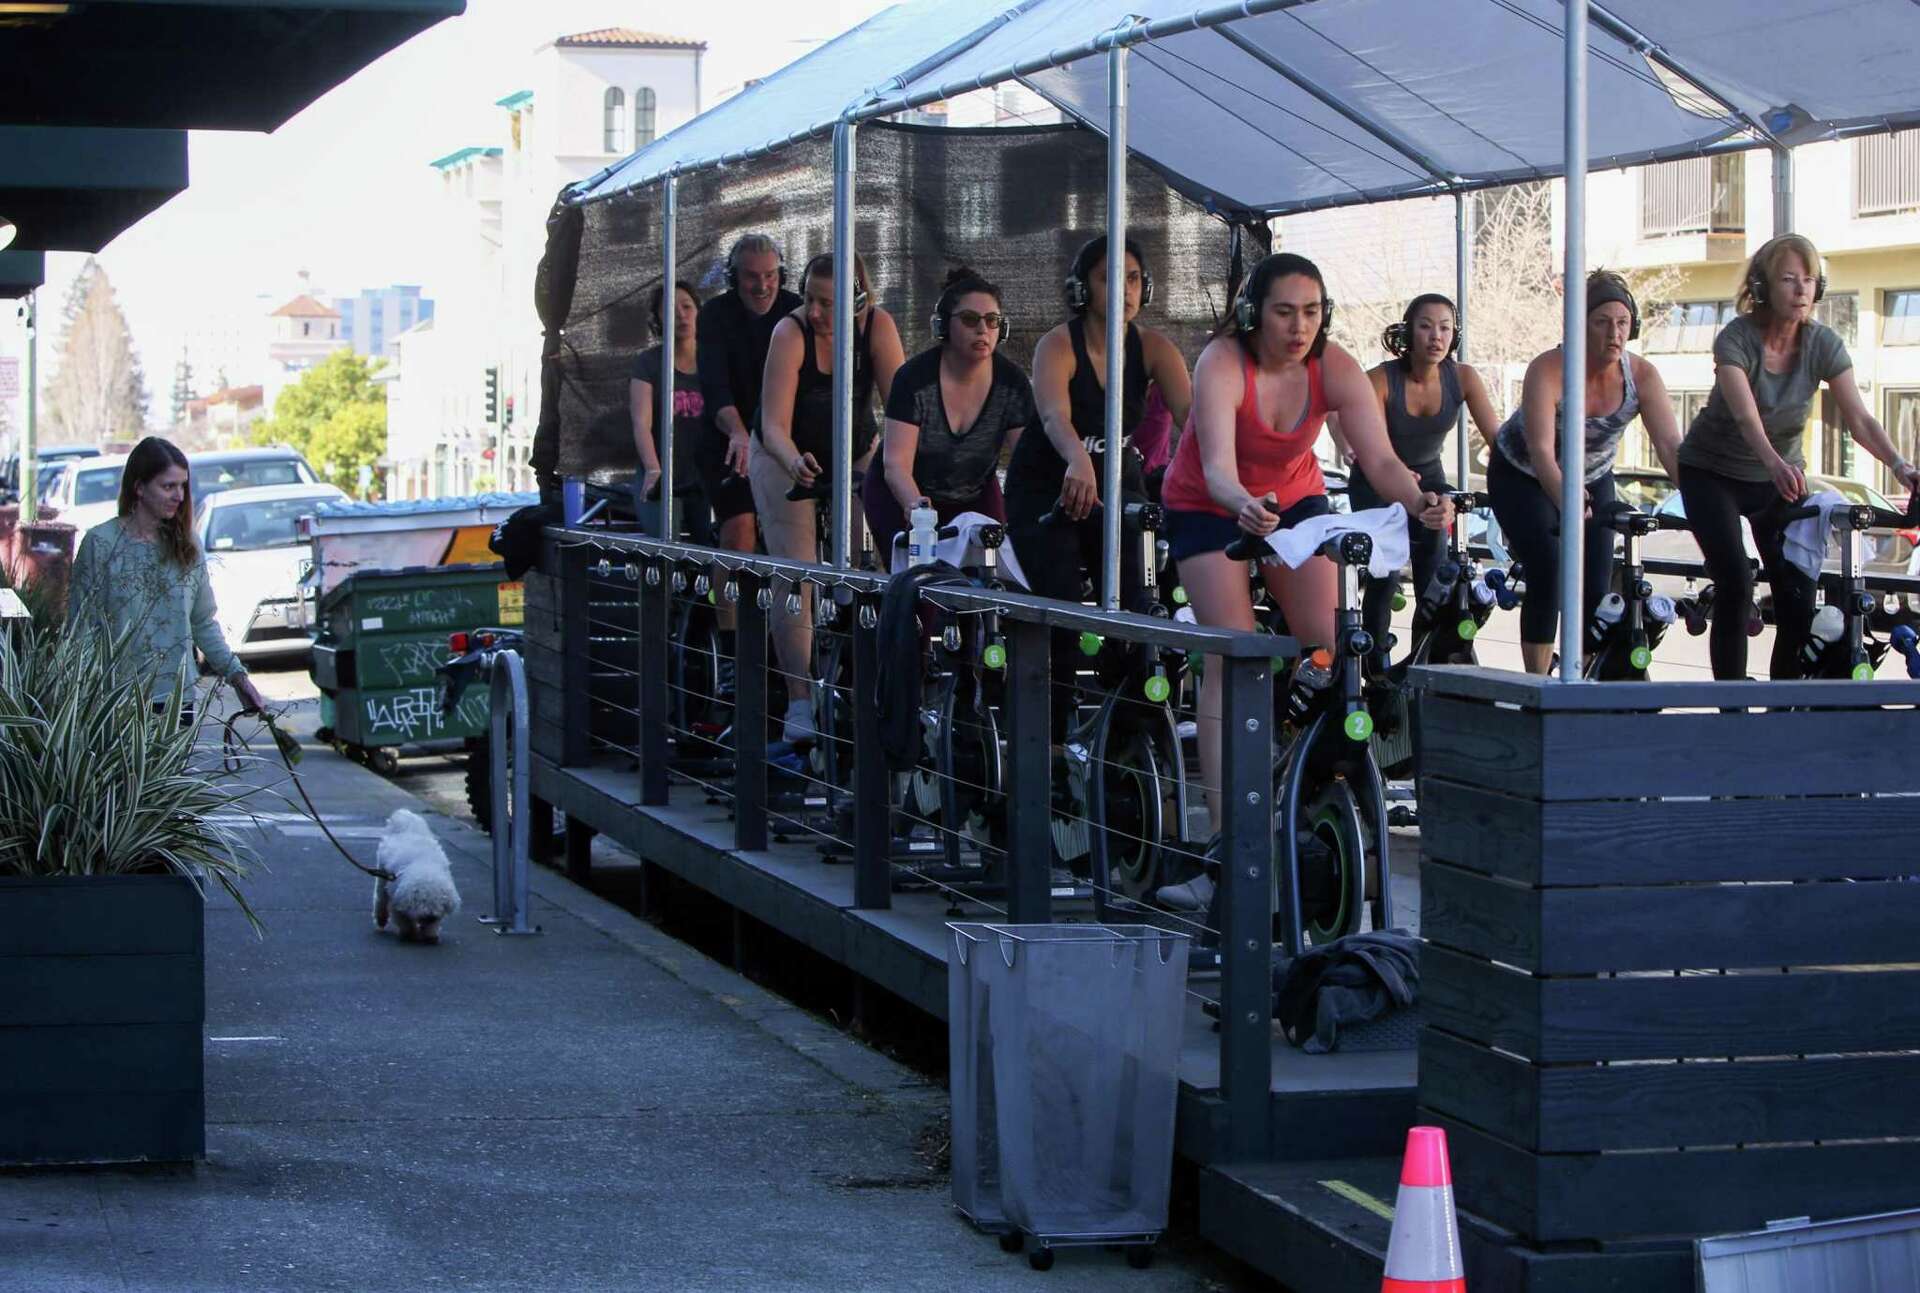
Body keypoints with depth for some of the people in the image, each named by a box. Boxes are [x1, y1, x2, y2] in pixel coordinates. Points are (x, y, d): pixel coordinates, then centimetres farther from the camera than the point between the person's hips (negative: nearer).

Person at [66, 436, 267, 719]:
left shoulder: (186, 546, 10)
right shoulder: (101, 543, -4)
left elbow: (204, 624, 15)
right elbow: (80, 627, -4)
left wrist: (237, 675, 6)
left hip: (178, 696, 4)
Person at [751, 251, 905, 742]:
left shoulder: (877, 325, -21)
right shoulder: (790, 333, -27)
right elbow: (774, 424, -33)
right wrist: (795, 463, -52)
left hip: (855, 455, 2)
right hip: (787, 459, -2)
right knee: (796, 578, -11)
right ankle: (799, 702, -13)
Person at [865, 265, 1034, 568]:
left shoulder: (1012, 382, -13)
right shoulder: (915, 378, -22)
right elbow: (895, 462, -28)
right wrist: (915, 504, -50)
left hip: (975, 497, 3)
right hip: (901, 496, -3)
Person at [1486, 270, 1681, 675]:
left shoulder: (1642, 376, -20)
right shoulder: (1548, 370, -31)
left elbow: (1671, 445, -28)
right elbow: (1541, 450, -40)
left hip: (1592, 478, 4)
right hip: (1522, 477, -4)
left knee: (1597, 589, -7)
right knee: (1548, 576, -21)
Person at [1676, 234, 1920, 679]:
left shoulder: (1824, 344, -13)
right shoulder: (1736, 339, -24)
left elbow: (1859, 419, -21)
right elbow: (1746, 415, -39)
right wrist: (1776, 463, -59)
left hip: (1779, 476, 4)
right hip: (1712, 472, -4)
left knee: (1799, 599, -9)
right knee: (1735, 584, -21)